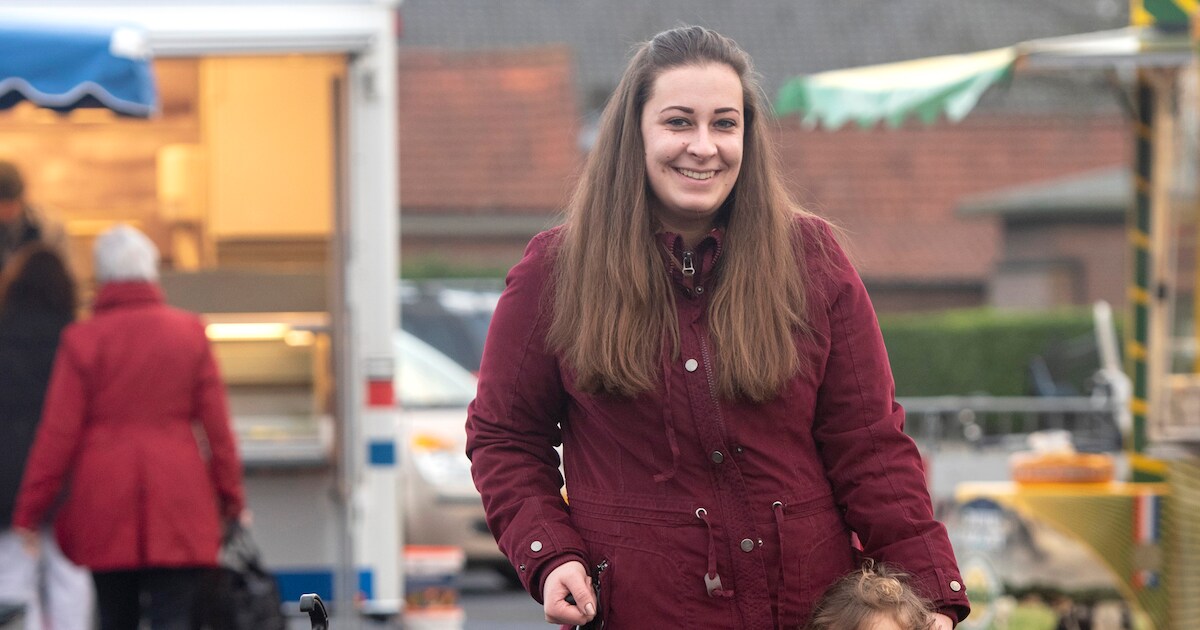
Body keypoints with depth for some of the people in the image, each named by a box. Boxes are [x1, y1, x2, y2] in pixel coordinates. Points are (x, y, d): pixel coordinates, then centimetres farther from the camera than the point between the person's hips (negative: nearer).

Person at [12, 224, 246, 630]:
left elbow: (58, 433, -3)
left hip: (104, 505, 0)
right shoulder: (190, 334, 1)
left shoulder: (83, 339, -3)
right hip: (178, 504, 0)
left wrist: (29, 510, 3)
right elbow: (217, 424, 3)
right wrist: (231, 497, 12)